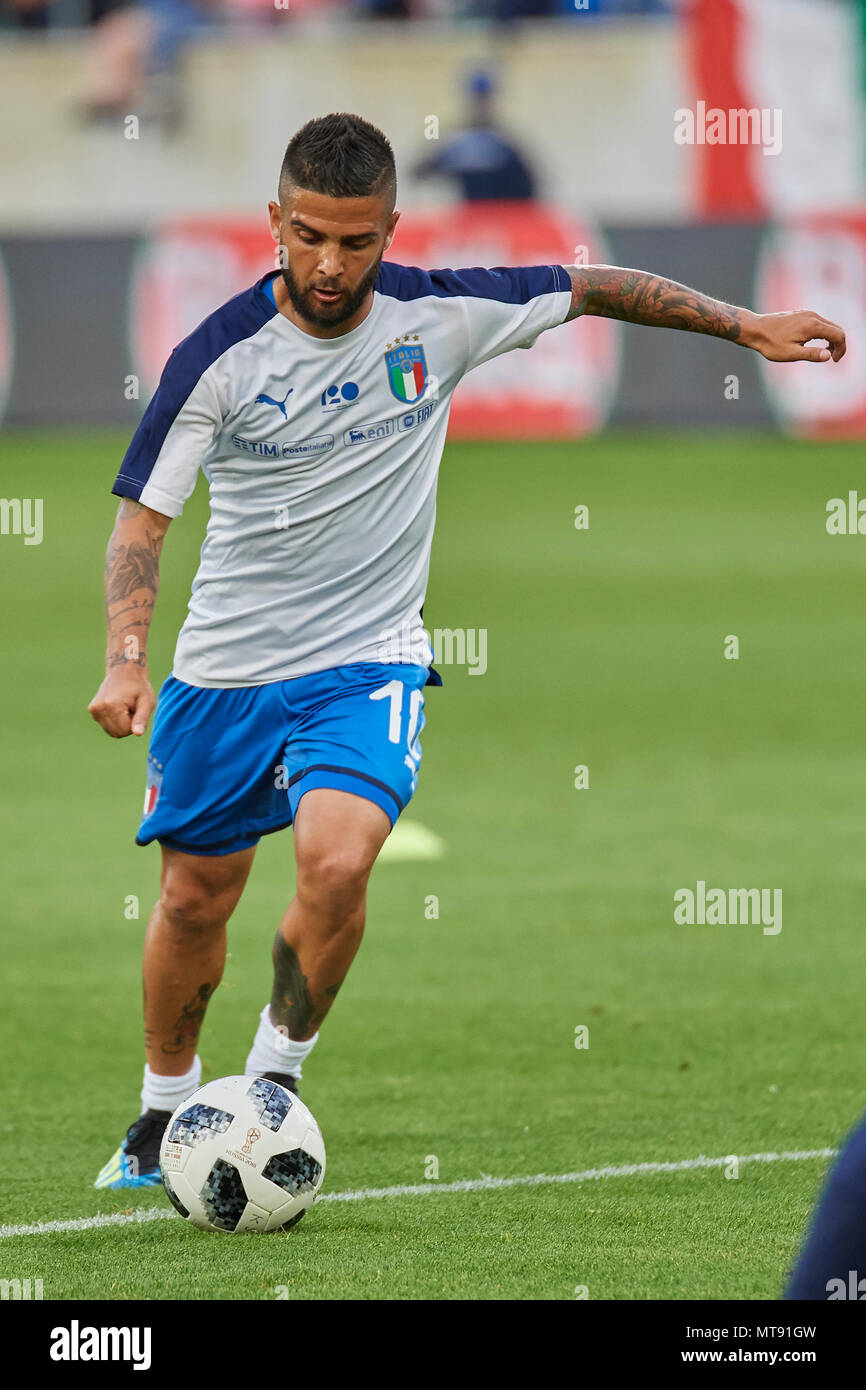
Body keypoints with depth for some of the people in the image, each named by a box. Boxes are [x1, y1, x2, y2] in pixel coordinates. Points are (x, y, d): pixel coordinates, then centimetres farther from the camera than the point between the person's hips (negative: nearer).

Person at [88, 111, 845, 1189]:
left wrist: (745, 325, 7)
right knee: (194, 897, 10)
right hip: (225, 668, 1)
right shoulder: (220, 355, -14)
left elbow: (594, 289, 5)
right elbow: (143, 514, -11)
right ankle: (166, 1112, 34)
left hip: (368, 662, 0)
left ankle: (275, 1077, -3)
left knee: (336, 860, -25)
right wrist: (126, 659, -25)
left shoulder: (439, 314, -10)